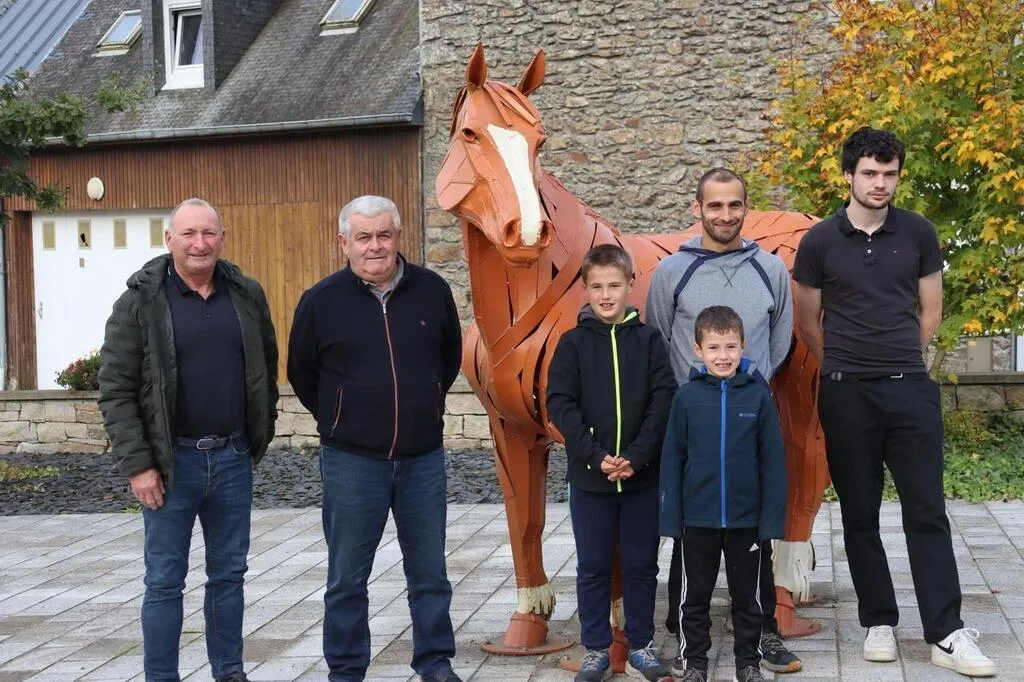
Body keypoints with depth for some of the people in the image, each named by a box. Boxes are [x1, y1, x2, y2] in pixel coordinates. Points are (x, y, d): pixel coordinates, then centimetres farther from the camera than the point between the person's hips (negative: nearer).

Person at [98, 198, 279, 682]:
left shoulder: (246, 295, 4)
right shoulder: (140, 301, -7)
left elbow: (267, 367, 15)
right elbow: (116, 389, -8)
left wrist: (261, 434, 10)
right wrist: (137, 464, -12)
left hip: (233, 458, 4)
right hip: (172, 460, -3)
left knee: (229, 574, 13)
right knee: (165, 582, 5)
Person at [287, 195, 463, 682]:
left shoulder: (432, 290, 0)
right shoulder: (321, 300, -5)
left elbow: (451, 355, 17)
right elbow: (302, 373, 8)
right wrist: (341, 421, 10)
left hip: (423, 458, 2)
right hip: (351, 461, -2)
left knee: (430, 572, 11)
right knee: (347, 577, 8)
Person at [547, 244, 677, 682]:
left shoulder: (648, 340, 0)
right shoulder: (573, 343, 0)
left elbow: (663, 400, -6)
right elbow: (559, 404, -6)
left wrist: (636, 456, -16)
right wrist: (596, 455, -16)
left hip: (642, 476, 0)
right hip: (588, 476, 0)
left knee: (641, 564, 10)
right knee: (593, 567, 9)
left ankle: (641, 646, 25)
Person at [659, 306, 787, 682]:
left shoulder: (758, 395, -7)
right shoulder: (686, 396, -5)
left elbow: (772, 461, -4)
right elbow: (672, 459, -1)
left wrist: (771, 518, -6)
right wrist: (671, 517, -3)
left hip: (746, 518, 0)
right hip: (698, 517, 0)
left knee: (746, 595, 15)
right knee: (696, 594, 14)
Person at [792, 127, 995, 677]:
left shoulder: (918, 234, 4)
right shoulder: (819, 242, 0)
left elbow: (930, 312, 12)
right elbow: (808, 323, 7)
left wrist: (897, 362, 11)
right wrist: (848, 366, 9)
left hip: (912, 389, 1)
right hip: (846, 395, 0)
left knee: (927, 511, 0)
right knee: (860, 514, 7)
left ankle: (946, 634, 4)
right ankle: (879, 622, 19)